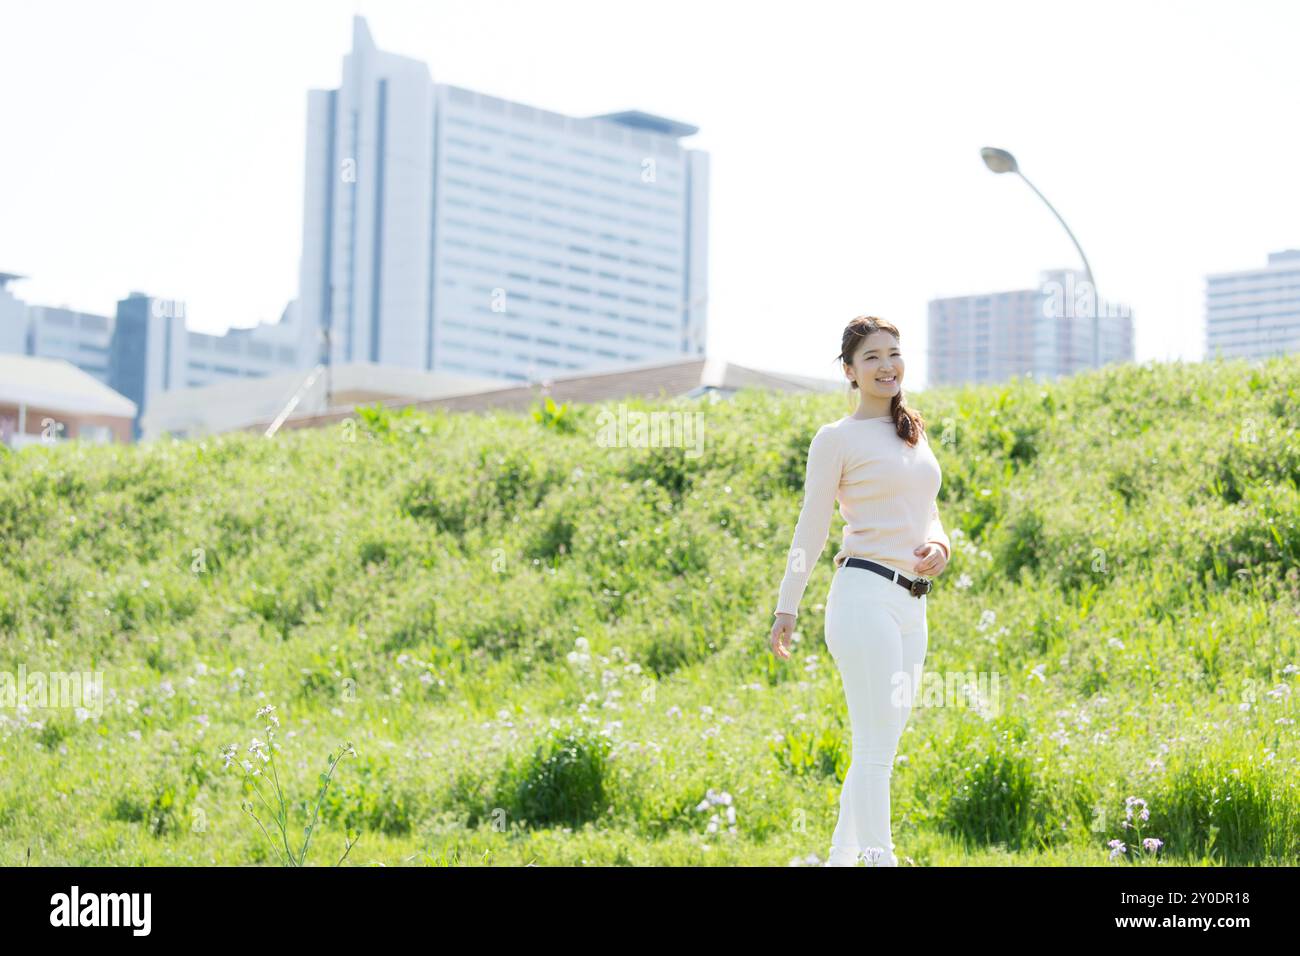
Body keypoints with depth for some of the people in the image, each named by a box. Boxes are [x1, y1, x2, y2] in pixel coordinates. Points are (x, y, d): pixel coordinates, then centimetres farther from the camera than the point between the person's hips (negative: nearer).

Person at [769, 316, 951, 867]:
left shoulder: (915, 434, 19)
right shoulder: (837, 439, 0)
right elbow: (812, 528, -1)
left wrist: (939, 547, 0)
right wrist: (786, 608, -4)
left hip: (912, 605, 7)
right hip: (866, 594, -7)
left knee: (878, 750, 9)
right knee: (876, 747, -12)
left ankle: (839, 860, 17)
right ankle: (879, 857, -14)